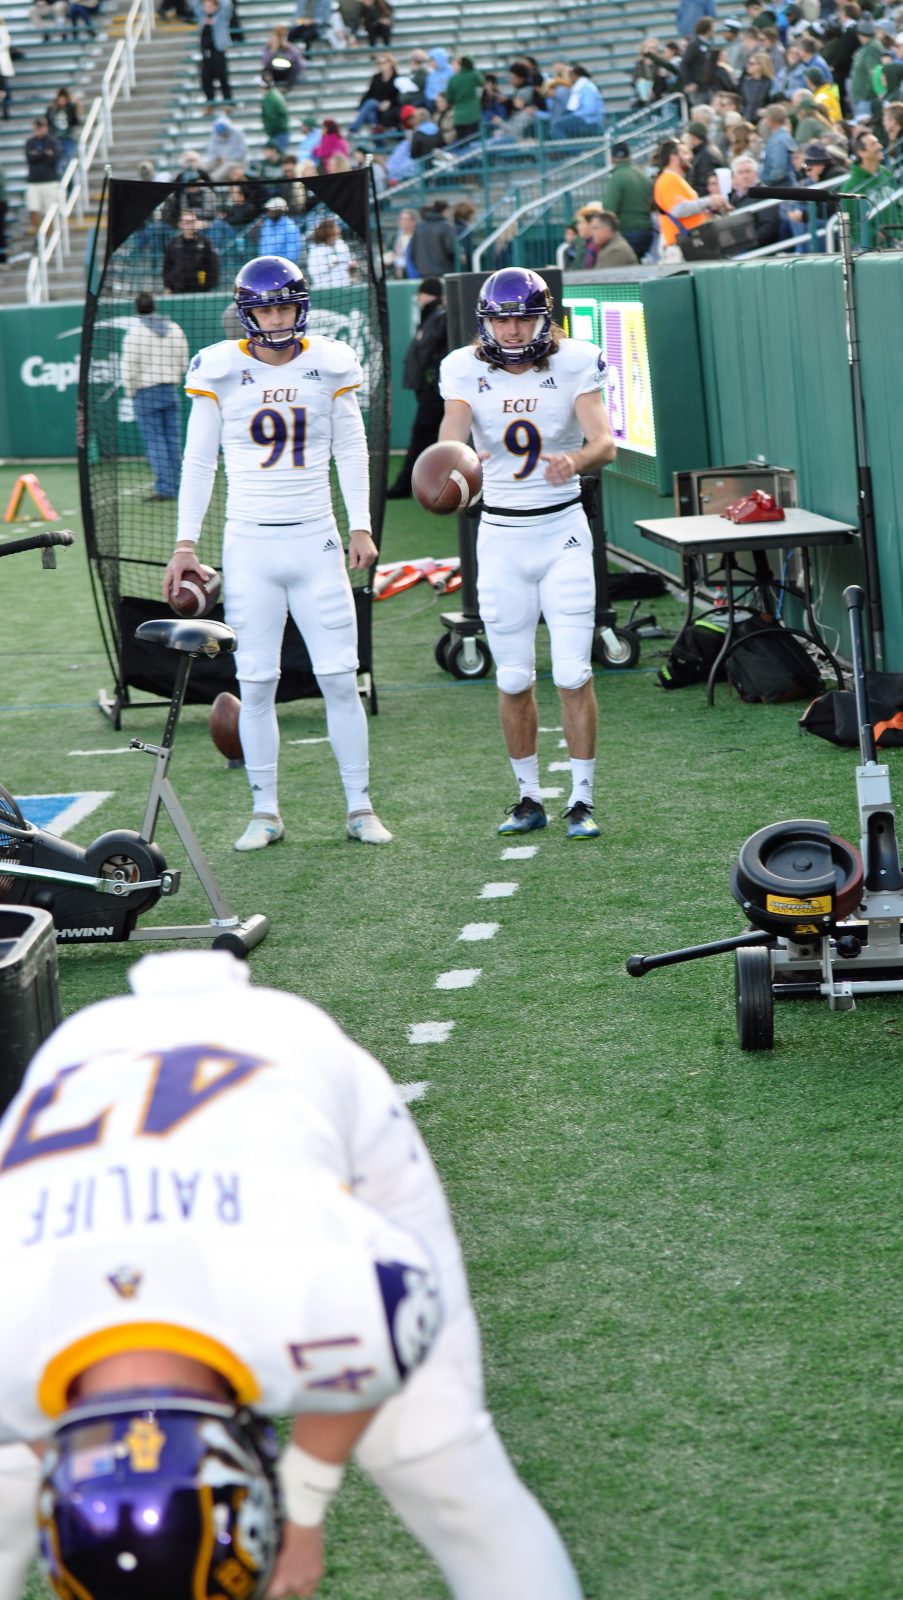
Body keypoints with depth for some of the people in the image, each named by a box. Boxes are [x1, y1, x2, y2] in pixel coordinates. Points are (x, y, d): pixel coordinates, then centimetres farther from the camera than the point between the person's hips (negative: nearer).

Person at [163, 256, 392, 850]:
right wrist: (187, 543, 1)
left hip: (317, 540, 1)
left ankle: (360, 807, 7)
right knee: (257, 683, 1)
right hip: (250, 544, 0)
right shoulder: (222, 371, -1)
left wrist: (361, 528, 2)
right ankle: (265, 812, 10)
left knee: (340, 678, -1)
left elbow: (352, 450, 10)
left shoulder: (330, 365, 2)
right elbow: (199, 461, 5)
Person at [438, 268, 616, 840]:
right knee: (514, 679, 5)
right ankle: (529, 798, 19)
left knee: (574, 675, -7)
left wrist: (576, 460, -42)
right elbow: (451, 434, -19)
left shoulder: (573, 364, -7)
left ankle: (582, 802, 2)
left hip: (563, 530, -2)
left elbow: (605, 442, -19)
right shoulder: (467, 370, -4)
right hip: (501, 533, 2)